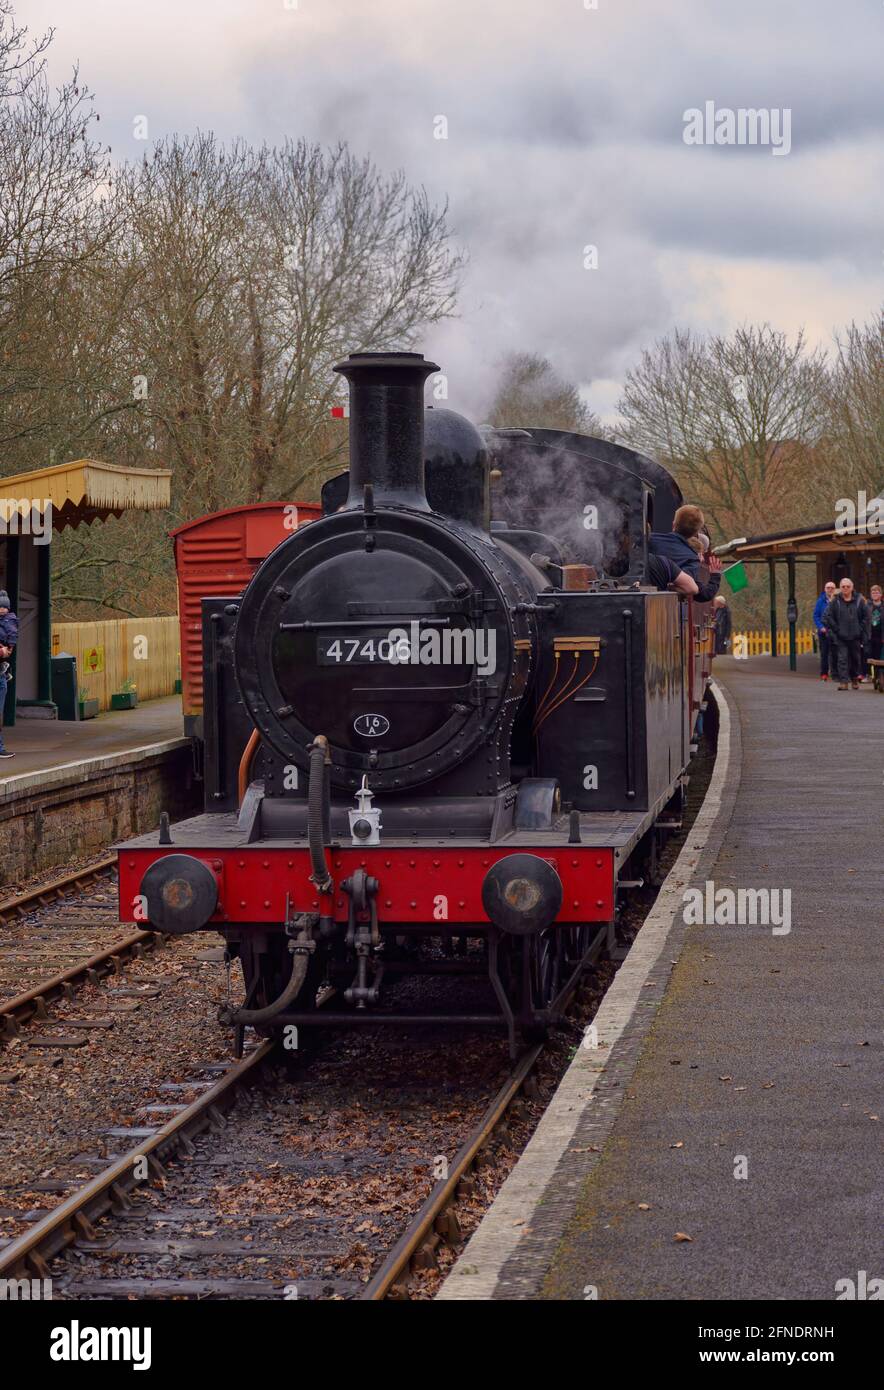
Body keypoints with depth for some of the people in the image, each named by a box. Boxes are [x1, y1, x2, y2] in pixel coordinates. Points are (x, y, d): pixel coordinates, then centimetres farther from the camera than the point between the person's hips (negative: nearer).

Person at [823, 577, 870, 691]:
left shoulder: (859, 601, 2)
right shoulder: (835, 602, -2)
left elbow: (866, 616, 8)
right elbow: (827, 617, -1)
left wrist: (861, 630, 0)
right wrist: (836, 629, -6)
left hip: (855, 637, 2)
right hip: (841, 637, -2)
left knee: (855, 658, 13)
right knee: (842, 659, -9)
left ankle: (855, 679, 30)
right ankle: (843, 681, -11)